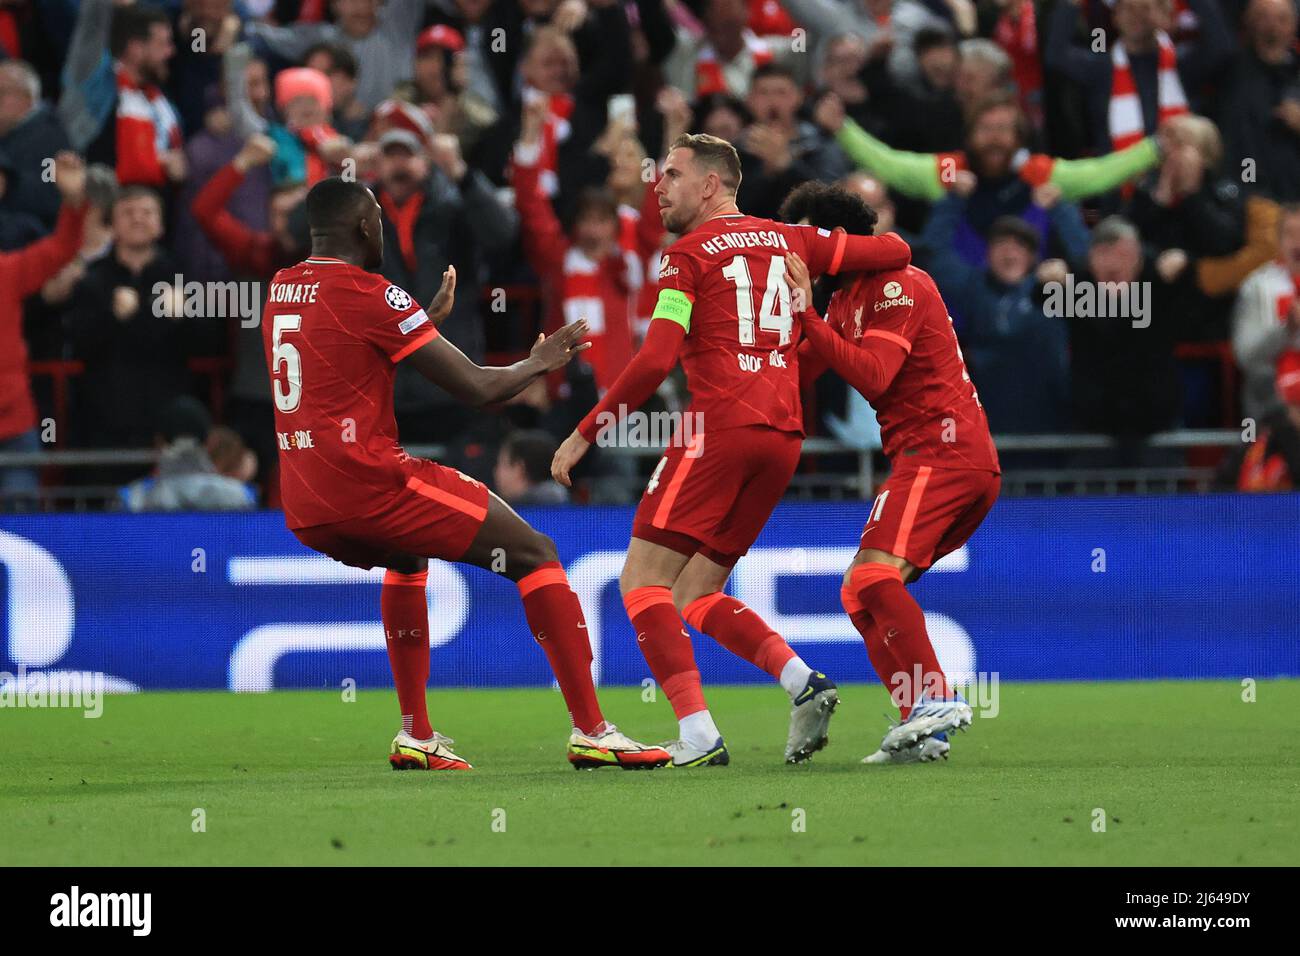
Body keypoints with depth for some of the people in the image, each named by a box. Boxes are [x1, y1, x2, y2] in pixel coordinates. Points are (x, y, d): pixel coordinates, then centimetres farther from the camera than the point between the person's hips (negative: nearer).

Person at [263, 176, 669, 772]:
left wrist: (428, 317, 39)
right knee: (535, 555, 2)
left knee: (407, 556, 38)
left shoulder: (280, 290, 15)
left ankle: (416, 737, 29)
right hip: (368, 483, -8)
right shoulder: (368, 293, -9)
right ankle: (591, 731, -6)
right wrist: (539, 362, 11)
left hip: (303, 509, 8)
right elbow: (477, 388, -7)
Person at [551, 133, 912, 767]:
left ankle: (697, 734, -16)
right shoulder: (786, 240, 17)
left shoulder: (689, 256, 0)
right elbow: (895, 252, 17)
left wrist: (583, 435, -5)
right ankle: (804, 684, -5)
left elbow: (655, 361, -10)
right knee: (696, 596, 14)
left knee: (642, 581, -3)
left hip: (720, 426, -7)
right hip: (783, 435, 7)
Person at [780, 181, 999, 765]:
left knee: (874, 575, -25)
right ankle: (923, 728, 1)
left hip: (941, 449, -10)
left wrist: (806, 316, -23)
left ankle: (935, 700, -31)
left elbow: (872, 374, -22)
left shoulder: (897, 285, -9)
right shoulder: (844, 301, 21)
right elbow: (794, 373, 17)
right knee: (860, 591, 8)